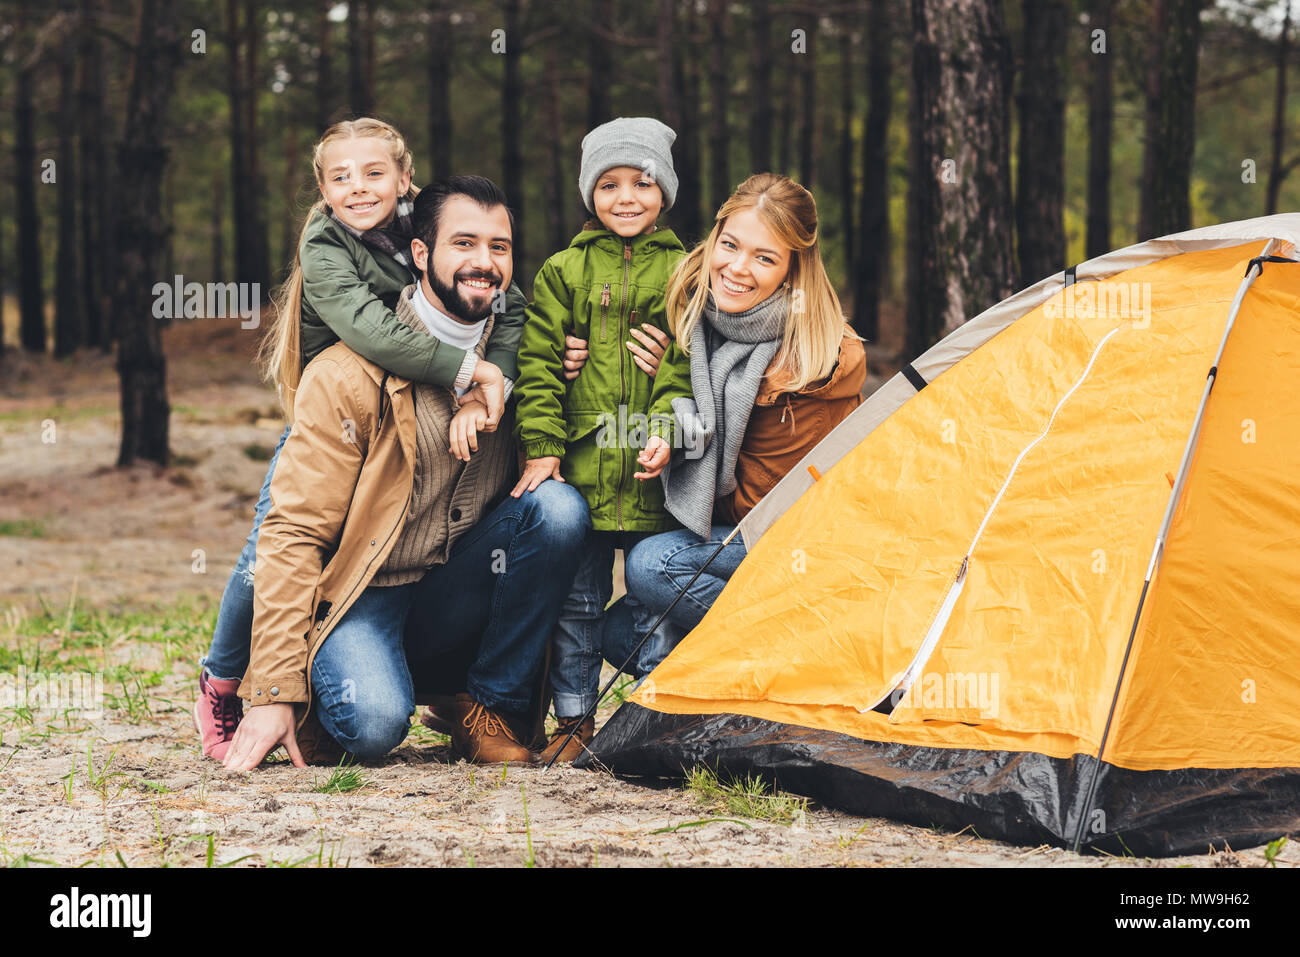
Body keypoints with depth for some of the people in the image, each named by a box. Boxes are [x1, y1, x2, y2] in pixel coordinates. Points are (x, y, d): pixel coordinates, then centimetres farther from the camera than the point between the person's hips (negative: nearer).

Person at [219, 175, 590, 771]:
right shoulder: (347, 375, -13)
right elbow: (294, 532, -15)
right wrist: (275, 693, -22)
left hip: (458, 587, 5)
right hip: (363, 592, -5)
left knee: (560, 505, -21)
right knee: (374, 723, -34)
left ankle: (490, 707, -7)